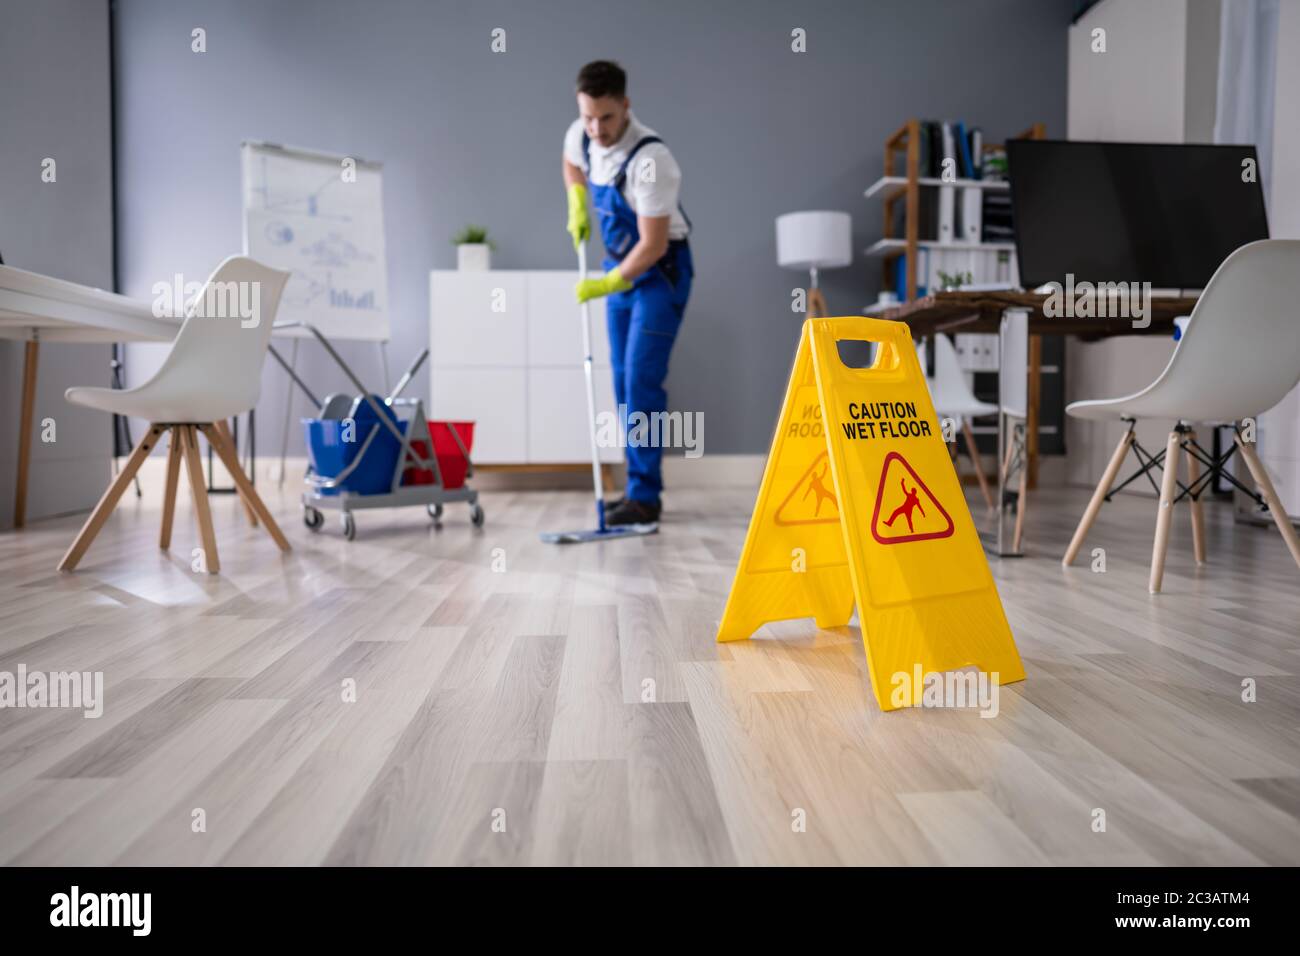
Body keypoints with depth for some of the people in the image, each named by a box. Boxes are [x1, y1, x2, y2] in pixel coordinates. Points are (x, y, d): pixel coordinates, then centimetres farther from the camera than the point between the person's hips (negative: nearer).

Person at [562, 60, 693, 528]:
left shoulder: (650, 159, -27)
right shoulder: (580, 135, -5)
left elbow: (654, 245, -25)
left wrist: (606, 285, -22)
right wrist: (577, 206, 4)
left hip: (661, 271, -8)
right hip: (620, 267, 8)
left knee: (642, 381, -13)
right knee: (623, 381, 8)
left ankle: (645, 495, -6)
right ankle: (639, 486, 17)